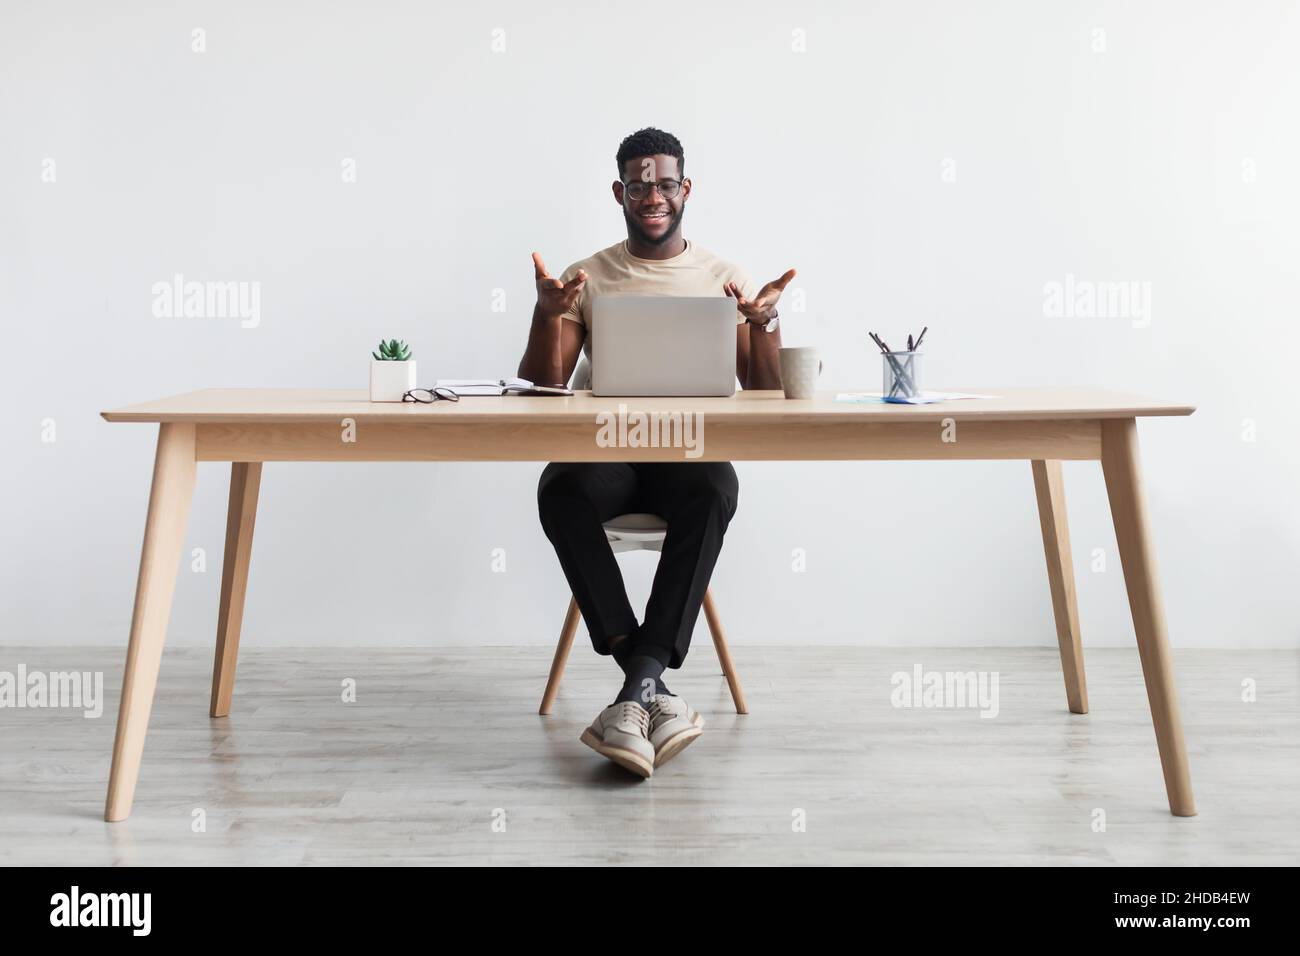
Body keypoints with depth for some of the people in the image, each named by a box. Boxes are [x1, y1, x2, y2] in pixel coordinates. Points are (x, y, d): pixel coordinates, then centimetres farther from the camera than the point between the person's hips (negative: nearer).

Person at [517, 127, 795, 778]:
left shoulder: (723, 278, 10)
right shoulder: (587, 279, 11)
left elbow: (766, 393, 2)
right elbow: (542, 390, 3)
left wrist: (765, 320, -17)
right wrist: (546, 313, -14)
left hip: (690, 452, 0)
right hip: (608, 451, 1)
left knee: (715, 489, -37)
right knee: (560, 488, -34)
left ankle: (638, 682, -35)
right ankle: (653, 686, -34)